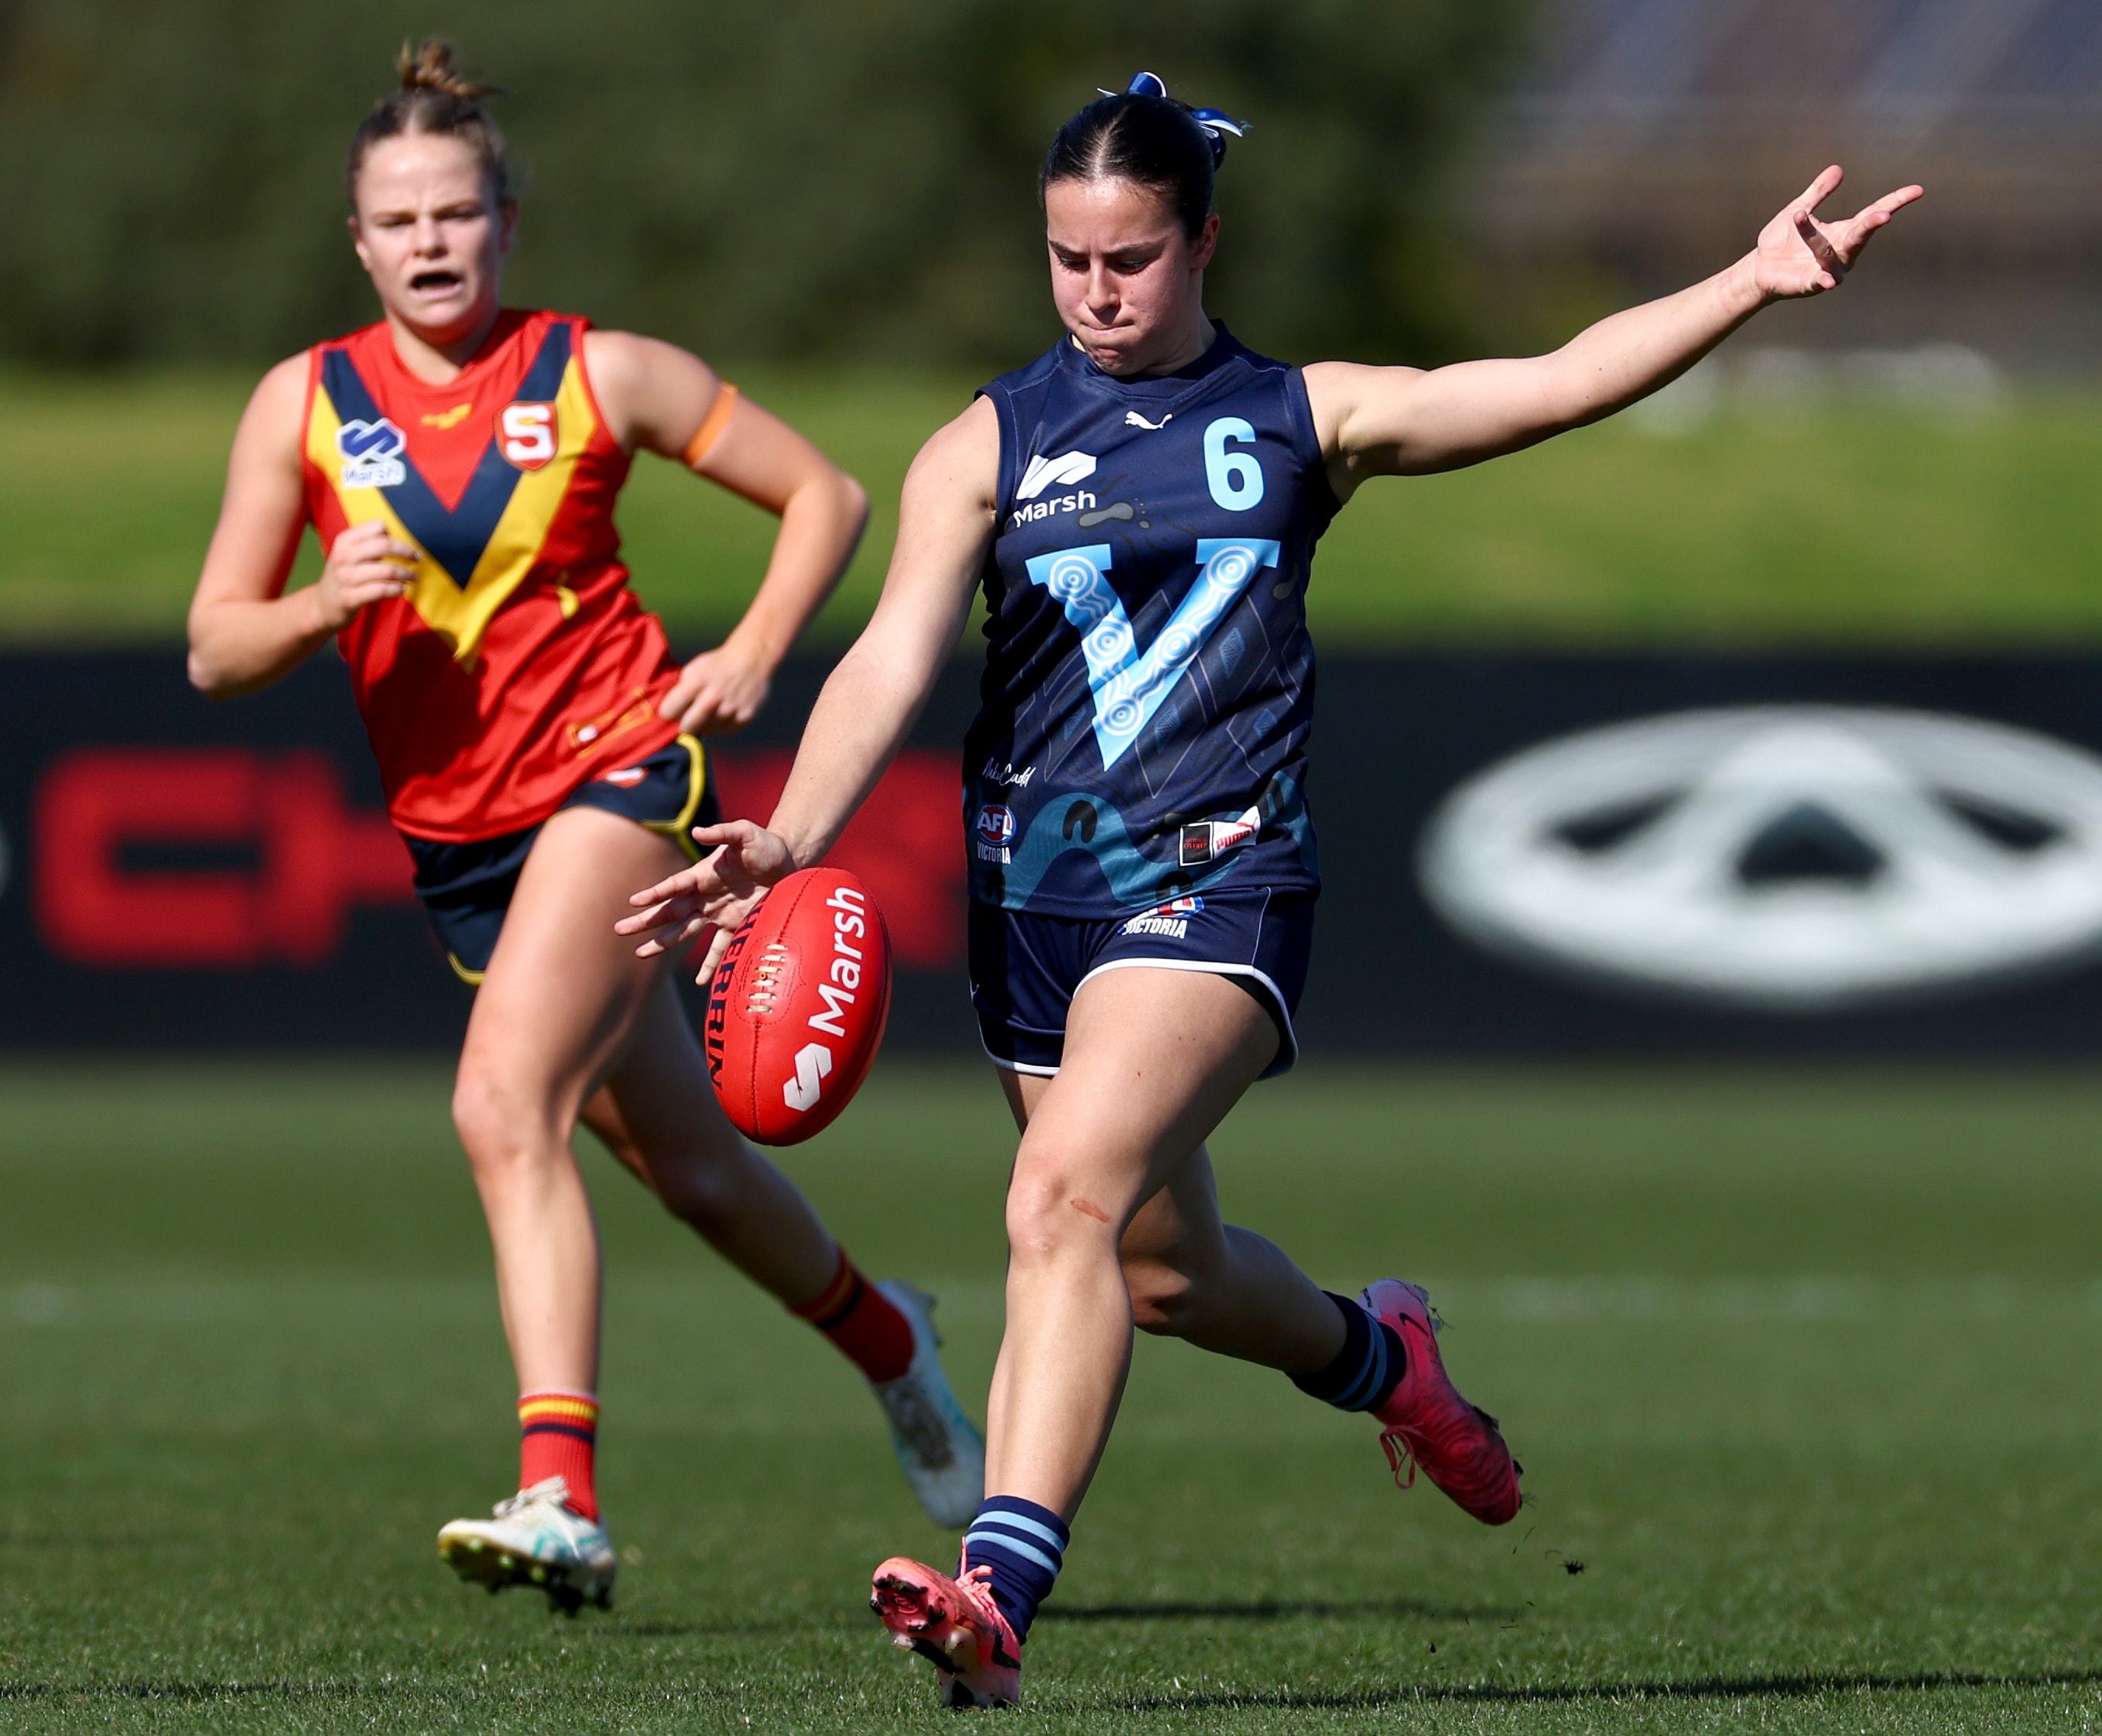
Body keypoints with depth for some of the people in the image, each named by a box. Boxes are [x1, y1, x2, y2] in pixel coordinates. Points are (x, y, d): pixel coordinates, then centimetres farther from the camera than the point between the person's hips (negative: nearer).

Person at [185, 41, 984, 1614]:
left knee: (506, 1106, -26)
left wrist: (755, 652, -8)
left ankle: (561, 1494, -33)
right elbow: (215, 650, 1)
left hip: (620, 766, -5)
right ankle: (881, 1336, 46)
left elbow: (827, 496, 6)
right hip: (456, 833, 5)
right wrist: (321, 607, -19)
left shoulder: (598, 376, -3)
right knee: (684, 1161, 17)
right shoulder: (302, 405, 2)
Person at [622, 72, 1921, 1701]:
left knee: (1068, 1190, -25)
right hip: (1037, 889, 3)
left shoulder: (1304, 415, 6)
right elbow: (893, 662, -6)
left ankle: (1000, 1588, -31)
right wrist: (790, 839, -22)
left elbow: (1557, 382, 3)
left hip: (1221, 879, -3)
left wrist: (1752, 283, -8)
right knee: (1167, 1271, 14)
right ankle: (1375, 1355, 47)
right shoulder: (986, 447, 5)